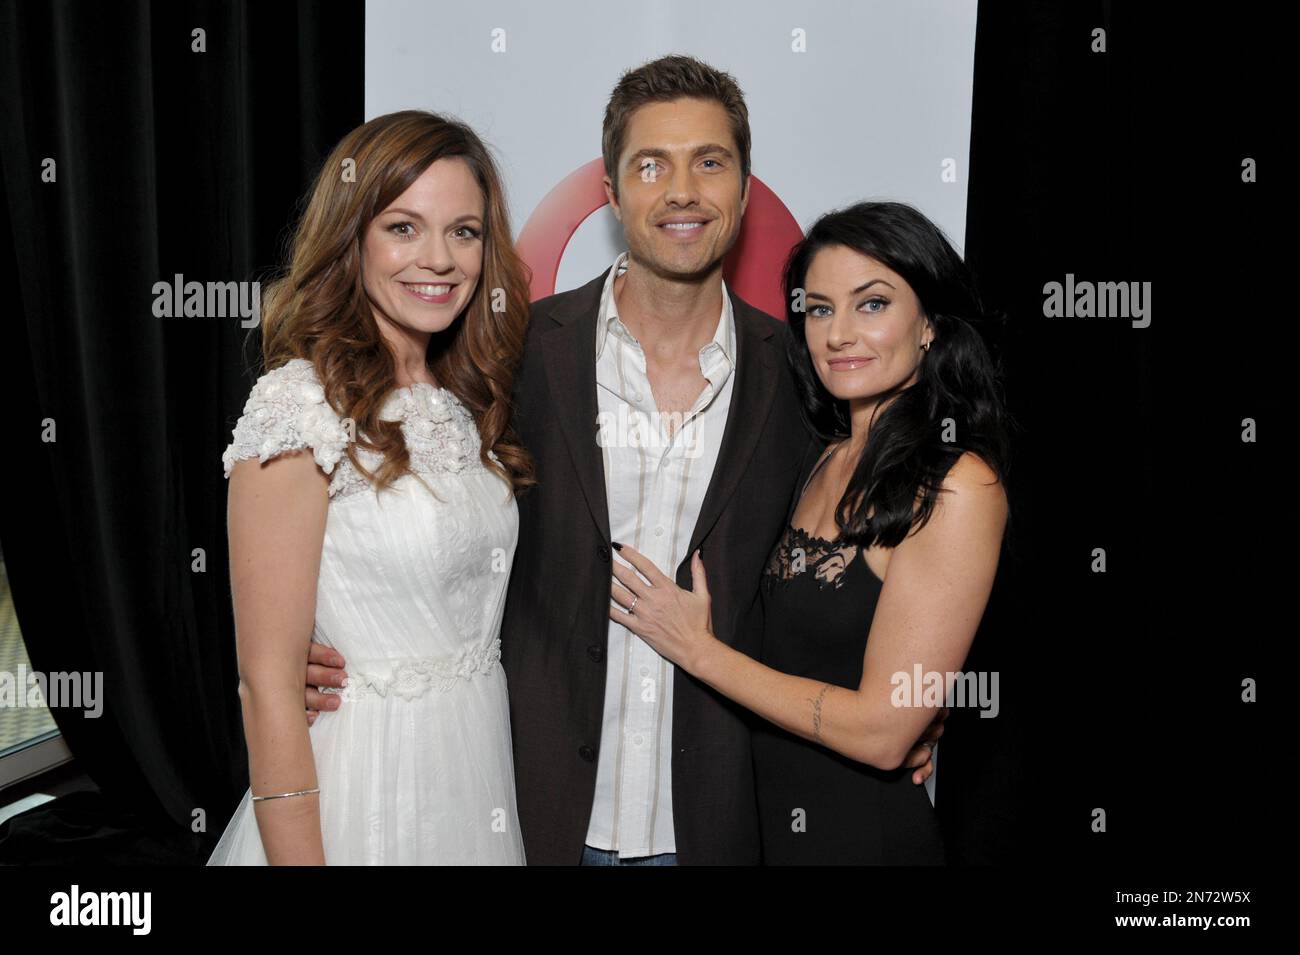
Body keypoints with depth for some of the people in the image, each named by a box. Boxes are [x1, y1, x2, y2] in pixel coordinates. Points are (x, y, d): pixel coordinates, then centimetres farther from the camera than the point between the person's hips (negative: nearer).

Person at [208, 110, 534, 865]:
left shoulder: (470, 404, 4)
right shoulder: (299, 409, -17)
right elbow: (269, 687, -17)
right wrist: (299, 859, -16)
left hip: (483, 769, 7)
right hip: (365, 794, -7)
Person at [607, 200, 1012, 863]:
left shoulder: (959, 486, -20)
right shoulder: (831, 463, 4)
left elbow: (882, 730, -22)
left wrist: (699, 650, -15)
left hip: (862, 831, -7)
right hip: (768, 809, 7)